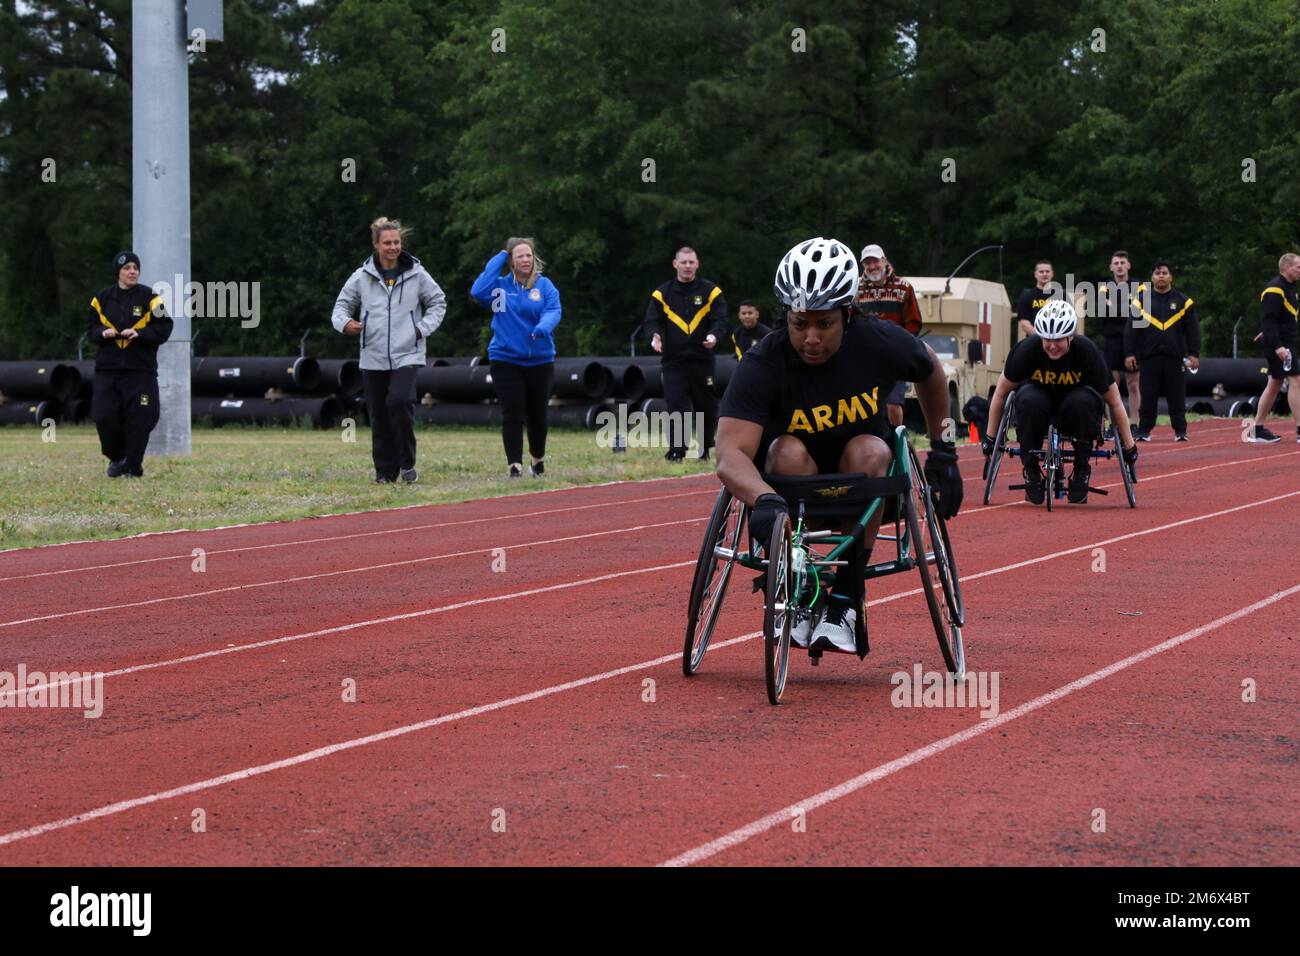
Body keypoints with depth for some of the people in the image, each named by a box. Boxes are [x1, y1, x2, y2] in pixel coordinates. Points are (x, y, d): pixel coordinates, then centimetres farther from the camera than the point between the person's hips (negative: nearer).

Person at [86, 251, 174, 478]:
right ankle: (116, 458, 19)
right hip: (107, 368, 2)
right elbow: (90, 327, 12)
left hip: (141, 368, -2)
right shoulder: (102, 298, 8)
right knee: (104, 417, -4)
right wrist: (103, 333, -10)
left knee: (139, 419, -4)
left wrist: (140, 334, -18)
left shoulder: (149, 297, -1)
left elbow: (164, 328, -3)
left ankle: (133, 466, 9)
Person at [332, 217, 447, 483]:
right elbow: (342, 305, 11)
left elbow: (438, 303, 16)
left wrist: (423, 328, 1)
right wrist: (345, 322, -12)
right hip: (373, 358, 2)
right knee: (379, 418, 4)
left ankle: (407, 463, -8)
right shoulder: (361, 277, 4)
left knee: (400, 401, -23)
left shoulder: (417, 275, 4)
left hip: (407, 354, -2)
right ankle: (385, 471, 16)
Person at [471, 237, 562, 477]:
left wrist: (543, 327, -37)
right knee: (512, 416, -7)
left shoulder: (545, 286, 0)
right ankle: (515, 466, -6)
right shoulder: (500, 285, 0)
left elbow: (553, 311, -13)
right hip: (506, 360, -1)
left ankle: (538, 460, 34)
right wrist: (499, 259, -10)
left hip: (540, 360, 1)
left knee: (537, 415, 12)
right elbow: (478, 291, -17)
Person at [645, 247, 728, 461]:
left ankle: (705, 450, 22)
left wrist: (714, 335, -23)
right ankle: (676, 451, -9)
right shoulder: (662, 294, 7)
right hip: (674, 361, 0)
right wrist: (655, 336, -19)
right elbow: (653, 320, 3)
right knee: (676, 407, -10)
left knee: (706, 407, 7)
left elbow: (720, 319, -2)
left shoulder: (710, 291, 4)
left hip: (702, 360, 1)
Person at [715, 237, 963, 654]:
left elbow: (930, 370, 6)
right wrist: (766, 502, -58)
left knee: (868, 451, -32)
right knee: (789, 452, -33)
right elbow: (730, 455, -38)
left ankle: (845, 597, -22)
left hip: (864, 482, 1)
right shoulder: (762, 366, -26)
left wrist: (942, 452, 8)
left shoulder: (880, 344, -18)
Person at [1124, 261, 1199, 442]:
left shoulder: (1183, 301, 8)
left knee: (1177, 398, 2)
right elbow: (1131, 330, 5)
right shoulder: (1141, 300, 6)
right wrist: (1129, 354, -3)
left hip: (1174, 358, 0)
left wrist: (1194, 354, -1)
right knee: (1148, 398, 1)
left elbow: (1193, 330, 7)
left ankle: (1181, 431, 9)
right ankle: (1144, 431, 7)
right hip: (1149, 358, 0)